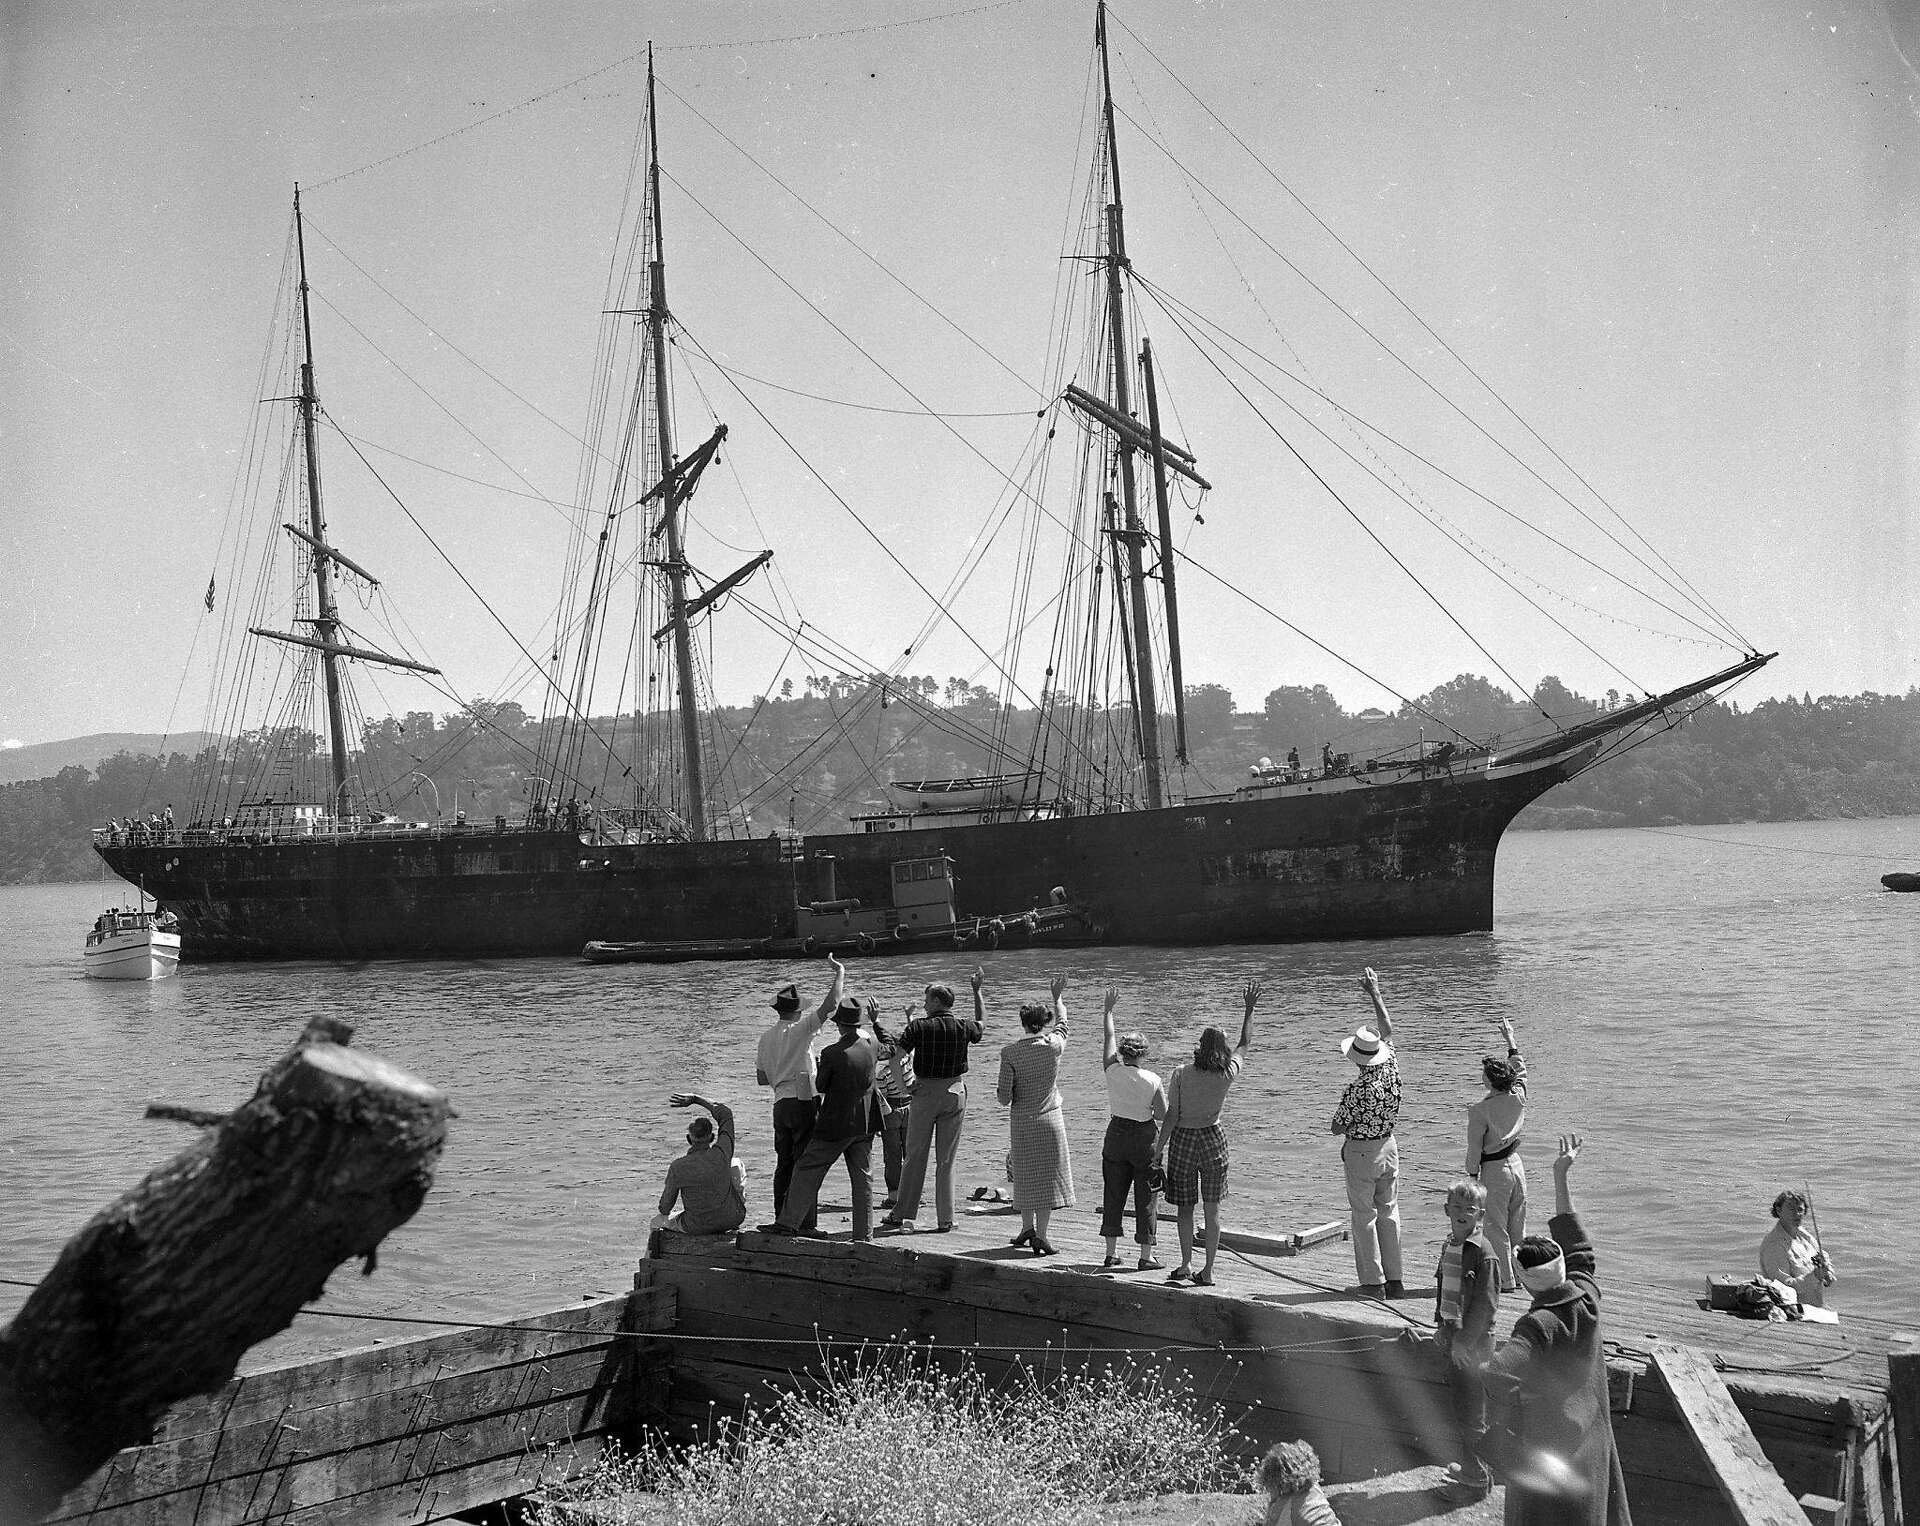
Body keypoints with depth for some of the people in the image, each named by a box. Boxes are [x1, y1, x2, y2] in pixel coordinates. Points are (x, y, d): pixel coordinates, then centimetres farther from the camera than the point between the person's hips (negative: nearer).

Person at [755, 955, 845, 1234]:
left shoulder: (766, 1037, 12)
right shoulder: (800, 1030, -9)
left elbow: (762, 1078, 17)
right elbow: (830, 1004, -19)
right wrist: (840, 973, -9)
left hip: (780, 1104, 7)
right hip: (803, 1102, -7)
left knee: (784, 1164, 12)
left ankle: (781, 1218, 15)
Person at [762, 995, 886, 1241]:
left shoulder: (831, 1053, -19)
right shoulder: (871, 1047, -2)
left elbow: (819, 1087, -8)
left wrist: (816, 1071, 11)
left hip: (836, 1126, -5)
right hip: (865, 1124, 6)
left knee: (807, 1172, 5)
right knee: (863, 1178, 9)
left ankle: (788, 1223, 6)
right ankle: (864, 1234, 10)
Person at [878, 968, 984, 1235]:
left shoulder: (919, 1027, -10)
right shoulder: (963, 1027, -1)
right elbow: (982, 1023, 22)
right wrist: (977, 990, 31)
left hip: (924, 1092, -2)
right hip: (955, 1092, 2)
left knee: (915, 1157, 5)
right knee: (946, 1160, 7)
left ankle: (902, 1216, 6)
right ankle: (945, 1220, 6)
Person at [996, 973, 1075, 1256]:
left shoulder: (1010, 1052, -9)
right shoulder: (1053, 1045, -8)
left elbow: (1004, 1098, -10)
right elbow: (1062, 1022, 16)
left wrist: (999, 1092, 13)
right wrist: (1056, 996, 30)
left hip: (1021, 1121, 1)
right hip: (1049, 1117, -1)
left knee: (1025, 1174, 15)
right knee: (1048, 1174, 3)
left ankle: (1027, 1228, 23)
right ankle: (1040, 1235, -2)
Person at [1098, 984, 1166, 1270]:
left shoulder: (1113, 1072, -8)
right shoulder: (1152, 1081, -14)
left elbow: (1108, 1038, 5)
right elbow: (1163, 1115, -10)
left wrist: (1109, 1008, 17)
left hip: (1116, 1135, 3)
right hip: (1145, 1137, -3)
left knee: (1113, 1194, 12)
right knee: (1145, 1197, 5)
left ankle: (1111, 1252, 14)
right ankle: (1146, 1256, 7)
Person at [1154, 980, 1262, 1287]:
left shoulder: (1181, 1075, -12)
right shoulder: (1228, 1074, -8)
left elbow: (1171, 1116, -11)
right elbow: (1245, 1043, 9)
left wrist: (1159, 1149, -5)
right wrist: (1250, 1009, 18)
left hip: (1183, 1139, -1)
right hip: (1213, 1138, 1)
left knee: (1184, 1206, 10)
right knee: (1212, 1209, 7)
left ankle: (1186, 1265, 4)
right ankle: (1207, 1271, 7)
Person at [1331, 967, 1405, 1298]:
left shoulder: (1356, 1090, -22)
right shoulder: (1391, 1070, -5)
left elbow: (1337, 1127, -13)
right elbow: (1387, 1029, 9)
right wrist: (1375, 993, 13)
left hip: (1360, 1152, -6)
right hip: (1388, 1146, 6)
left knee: (1365, 1215, 2)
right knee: (1389, 1212, 12)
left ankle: (1373, 1281, 3)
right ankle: (1394, 1280, 13)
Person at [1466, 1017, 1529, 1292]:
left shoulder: (1479, 1110, -19)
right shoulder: (1519, 1098, -4)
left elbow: (1474, 1147, -13)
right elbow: (1521, 1070, 15)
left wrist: (1473, 1174, -1)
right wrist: (1511, 1041, 25)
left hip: (1494, 1169, -6)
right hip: (1516, 1163, 6)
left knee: (1496, 1227, 3)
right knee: (1518, 1224, 17)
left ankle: (1505, 1280, 6)